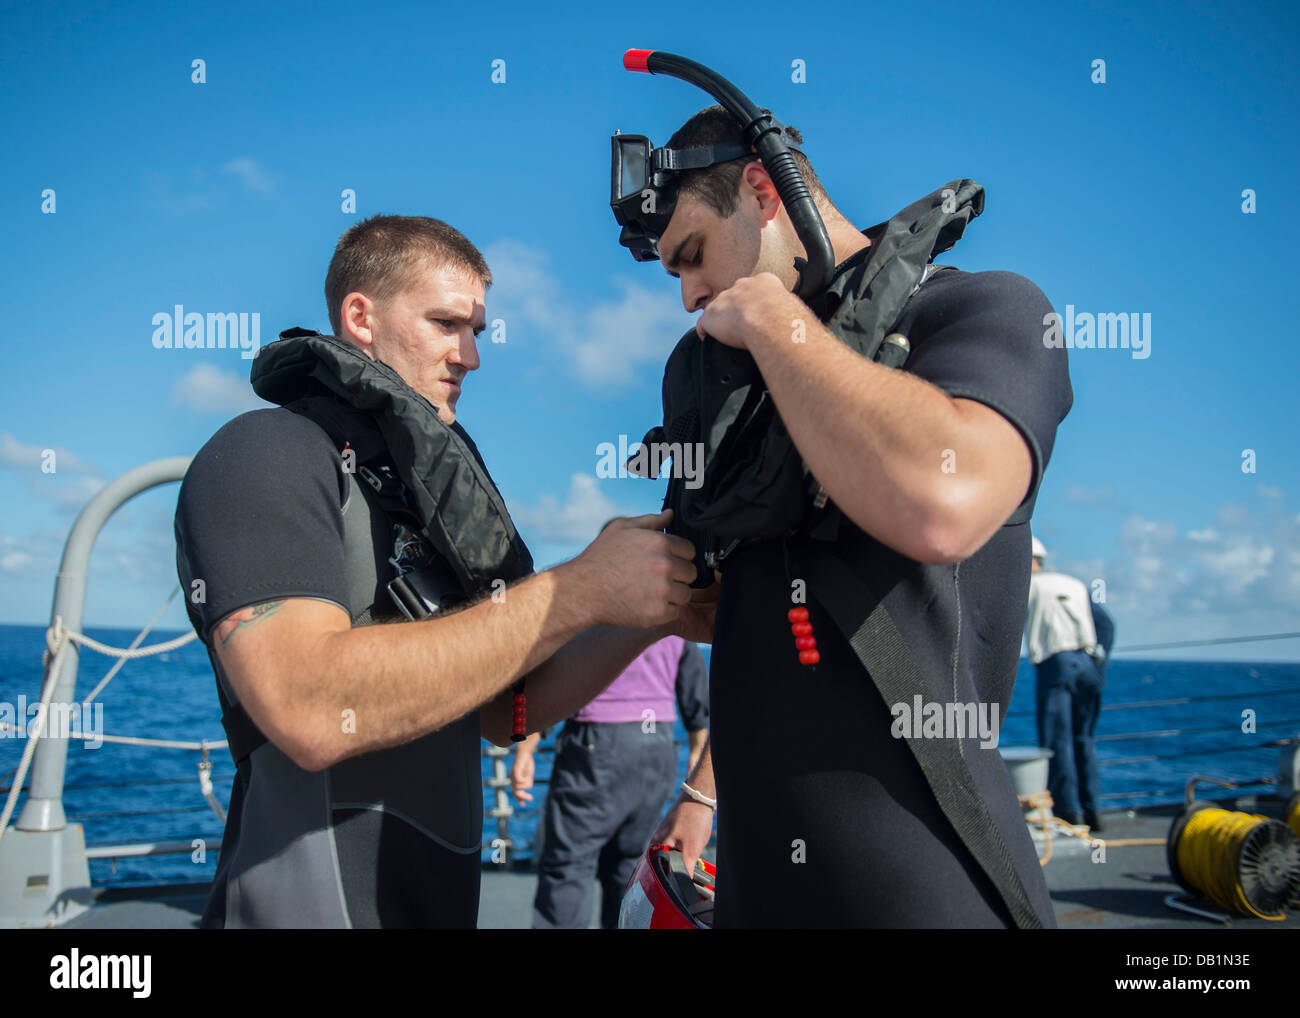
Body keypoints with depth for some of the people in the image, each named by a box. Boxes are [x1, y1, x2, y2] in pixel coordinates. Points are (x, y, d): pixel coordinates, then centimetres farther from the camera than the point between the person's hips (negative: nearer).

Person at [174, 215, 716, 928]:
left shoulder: (423, 485, 15)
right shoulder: (266, 454, -11)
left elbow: (497, 712, 11)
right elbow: (312, 712, -27)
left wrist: (651, 619, -5)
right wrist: (579, 592, -24)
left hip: (442, 898, 8)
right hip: (311, 902, -8)